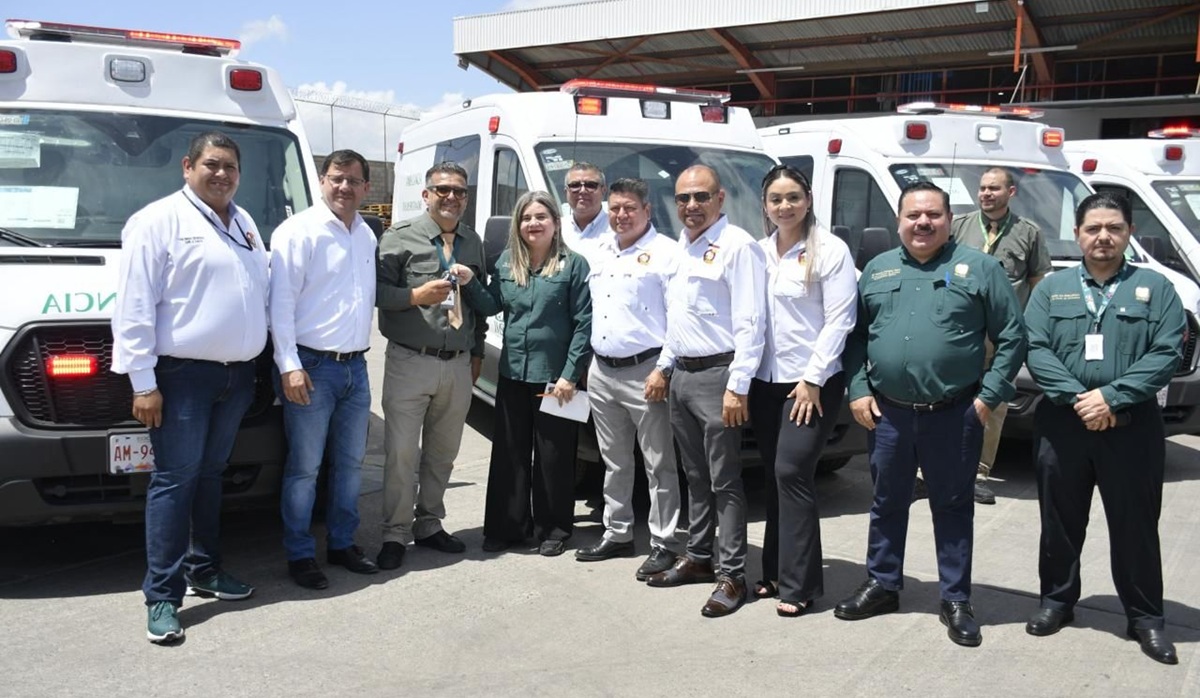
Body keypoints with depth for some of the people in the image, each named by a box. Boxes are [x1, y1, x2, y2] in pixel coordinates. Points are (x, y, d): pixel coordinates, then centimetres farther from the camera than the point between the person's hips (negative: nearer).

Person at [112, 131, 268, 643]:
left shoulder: (244, 223, 16)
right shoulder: (159, 221, -7)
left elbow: (264, 295, 21)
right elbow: (134, 307, -12)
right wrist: (143, 381, -16)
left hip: (237, 374, 7)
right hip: (184, 375, -7)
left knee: (210, 476, 16)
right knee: (175, 481, -5)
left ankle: (204, 569, 28)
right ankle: (163, 595, 1)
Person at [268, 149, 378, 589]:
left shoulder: (367, 236, 12)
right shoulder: (299, 231, -9)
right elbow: (280, 303, -13)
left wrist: (361, 351, 11)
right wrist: (289, 365, -18)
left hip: (355, 366, 7)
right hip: (312, 366, -7)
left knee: (351, 462, 14)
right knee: (304, 467, 0)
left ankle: (342, 544, 27)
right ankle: (300, 555, 12)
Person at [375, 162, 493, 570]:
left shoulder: (472, 242, 15)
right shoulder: (400, 236, -2)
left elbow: (486, 304, 20)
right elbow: (377, 290, -7)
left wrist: (477, 352, 9)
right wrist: (416, 296, -19)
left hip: (458, 365, 5)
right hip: (410, 363, -5)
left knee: (443, 453, 12)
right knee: (401, 453, -4)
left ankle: (429, 525, 26)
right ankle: (395, 535, 7)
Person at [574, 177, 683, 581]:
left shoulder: (665, 253, -8)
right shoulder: (601, 252, 15)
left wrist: (663, 369, -18)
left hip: (645, 372, -7)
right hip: (601, 371, 8)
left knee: (659, 465, 0)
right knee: (614, 462, 16)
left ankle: (664, 544, 6)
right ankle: (617, 535, 27)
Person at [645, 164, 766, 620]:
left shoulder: (737, 245, -11)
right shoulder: (679, 247, 15)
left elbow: (750, 323, -17)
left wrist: (737, 386, -21)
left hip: (716, 375, -8)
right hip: (681, 375, 8)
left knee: (724, 481, -3)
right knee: (696, 476, 17)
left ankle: (732, 575, 4)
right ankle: (698, 558, 28)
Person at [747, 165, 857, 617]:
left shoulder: (830, 250, -6)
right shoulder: (759, 252, 10)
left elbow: (839, 320, -10)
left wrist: (812, 379, -13)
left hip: (812, 383, -5)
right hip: (766, 381, 6)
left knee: (792, 474, -10)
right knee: (774, 477, 10)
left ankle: (799, 585, -1)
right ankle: (776, 573, 21)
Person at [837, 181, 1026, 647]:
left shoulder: (978, 268, 0)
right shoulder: (877, 270, 10)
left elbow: (1012, 337, -1)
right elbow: (855, 336, 11)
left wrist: (989, 396, -7)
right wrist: (858, 391, 1)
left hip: (954, 415, -3)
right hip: (887, 413, 3)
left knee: (953, 507, 8)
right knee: (887, 503, 14)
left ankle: (956, 600, 20)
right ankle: (882, 585, 29)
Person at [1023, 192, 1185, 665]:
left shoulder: (1155, 288, 4)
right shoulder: (1052, 289, 7)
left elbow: (1167, 353, -6)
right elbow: (1036, 350, -3)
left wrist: (1110, 396, -17)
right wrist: (1078, 398, -16)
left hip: (1133, 427, -1)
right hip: (1062, 424, 1)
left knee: (1136, 525, 6)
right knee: (1060, 521, 12)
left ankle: (1146, 617, 20)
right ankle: (1057, 600, 27)